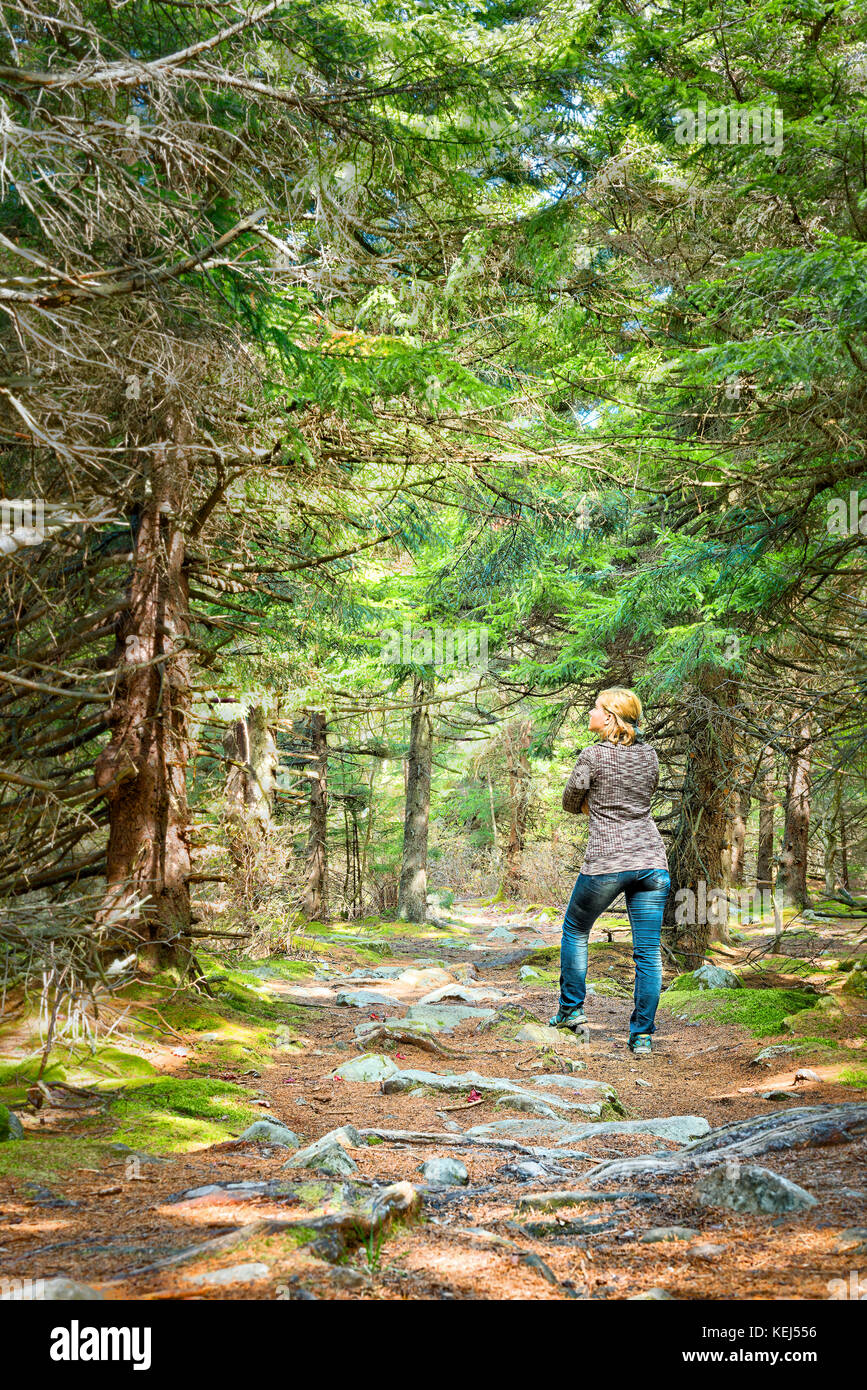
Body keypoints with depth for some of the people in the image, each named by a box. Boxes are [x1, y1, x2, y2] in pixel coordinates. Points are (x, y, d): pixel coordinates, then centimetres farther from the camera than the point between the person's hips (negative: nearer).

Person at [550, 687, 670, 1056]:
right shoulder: (649, 755, 8)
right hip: (651, 859, 4)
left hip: (606, 862, -4)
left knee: (575, 930, 20)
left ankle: (571, 1009, 25)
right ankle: (642, 1034, 4)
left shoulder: (594, 755, -9)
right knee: (648, 952, 4)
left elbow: (571, 802, 2)